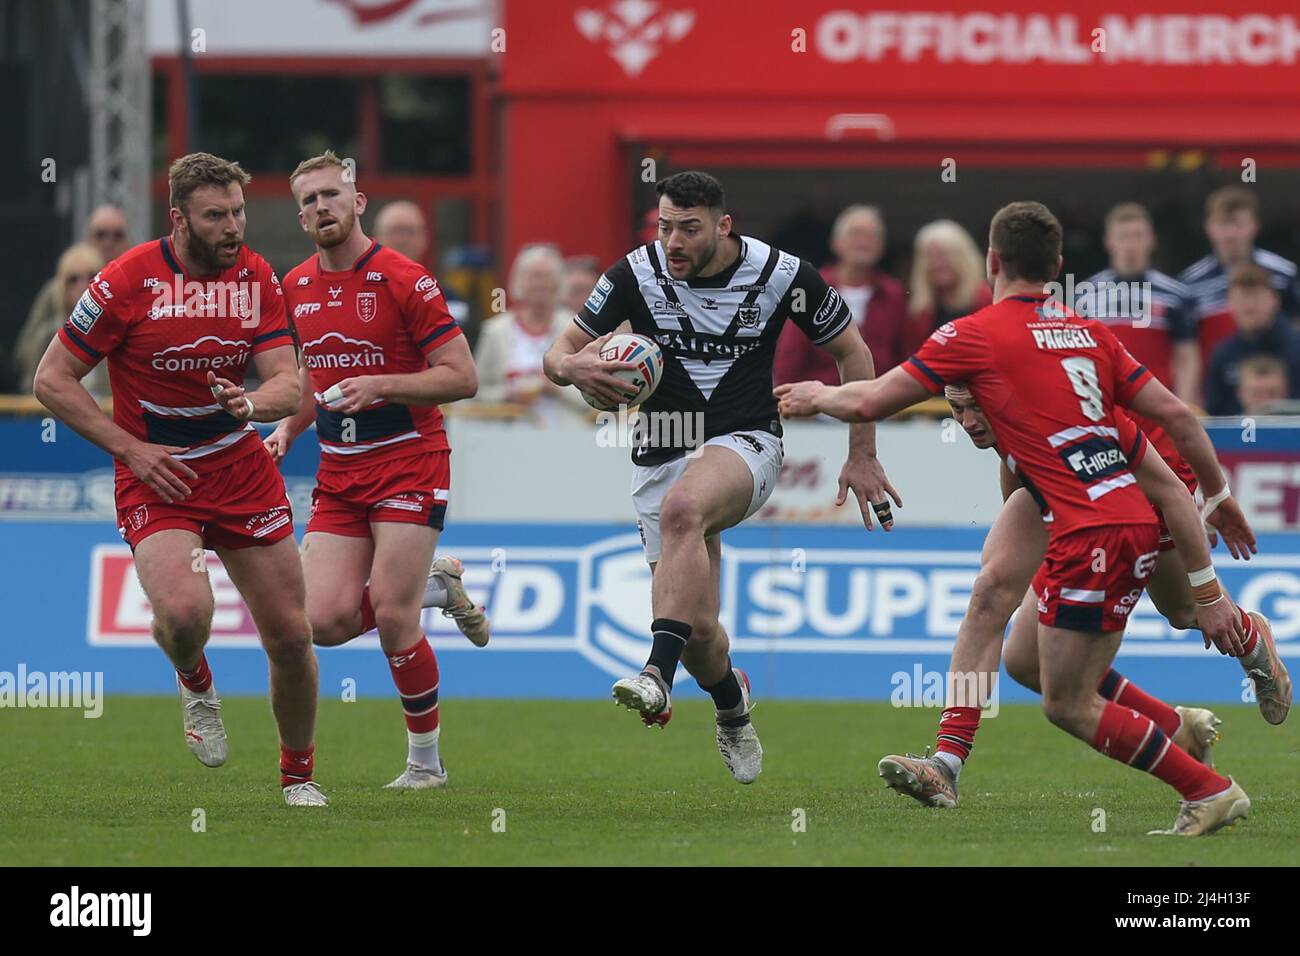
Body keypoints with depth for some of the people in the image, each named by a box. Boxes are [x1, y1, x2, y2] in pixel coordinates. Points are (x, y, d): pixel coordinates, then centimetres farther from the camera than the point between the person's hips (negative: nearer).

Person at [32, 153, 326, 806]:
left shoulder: (256, 278, -2)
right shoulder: (128, 281, -14)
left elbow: (287, 382, -5)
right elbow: (52, 379, -8)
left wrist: (256, 401, -29)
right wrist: (130, 448, -14)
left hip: (241, 469, 4)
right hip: (155, 476, -4)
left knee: (291, 635, 2)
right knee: (184, 612, -29)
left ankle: (298, 775, 25)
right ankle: (195, 683, 8)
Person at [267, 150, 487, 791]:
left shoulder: (403, 281, -11)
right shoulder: (296, 288, 8)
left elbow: (462, 377, -12)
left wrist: (379, 386, -22)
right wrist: (289, 428, 5)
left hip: (409, 461, -6)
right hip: (338, 472, 6)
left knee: (392, 616, -13)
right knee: (326, 619, -9)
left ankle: (426, 761, 5)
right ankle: (435, 587, 19)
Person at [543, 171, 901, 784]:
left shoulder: (781, 275, -9)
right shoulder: (637, 274, -7)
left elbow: (851, 352, 5)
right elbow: (559, 354, -3)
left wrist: (862, 455, 4)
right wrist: (573, 367, -28)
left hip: (745, 443, -3)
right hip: (663, 453, 3)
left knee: (682, 506, -38)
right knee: (697, 631, 1)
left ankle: (658, 675, -45)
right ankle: (733, 707, 37)